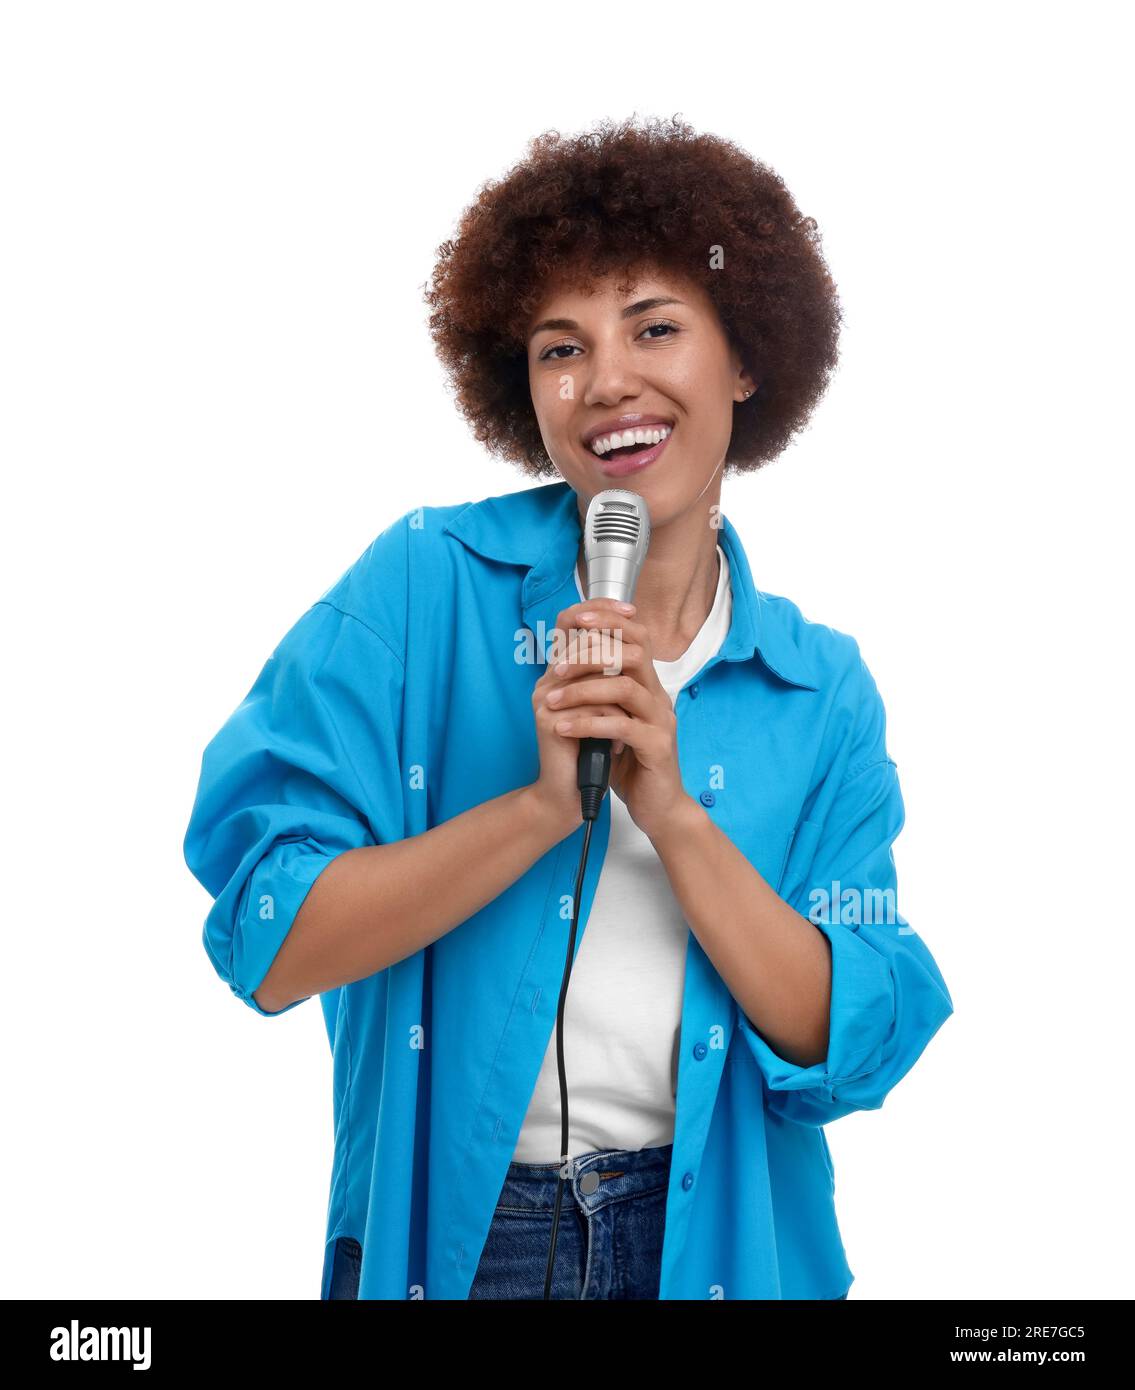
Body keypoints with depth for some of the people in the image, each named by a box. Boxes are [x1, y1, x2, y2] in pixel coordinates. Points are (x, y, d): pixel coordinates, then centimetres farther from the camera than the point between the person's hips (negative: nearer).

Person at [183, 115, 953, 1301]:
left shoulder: (824, 691, -2)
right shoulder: (425, 583, -10)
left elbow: (852, 1046, -10)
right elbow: (267, 947, -16)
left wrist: (671, 812, -21)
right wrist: (543, 804, -26)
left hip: (715, 1238, 2)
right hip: (448, 1232, -2)